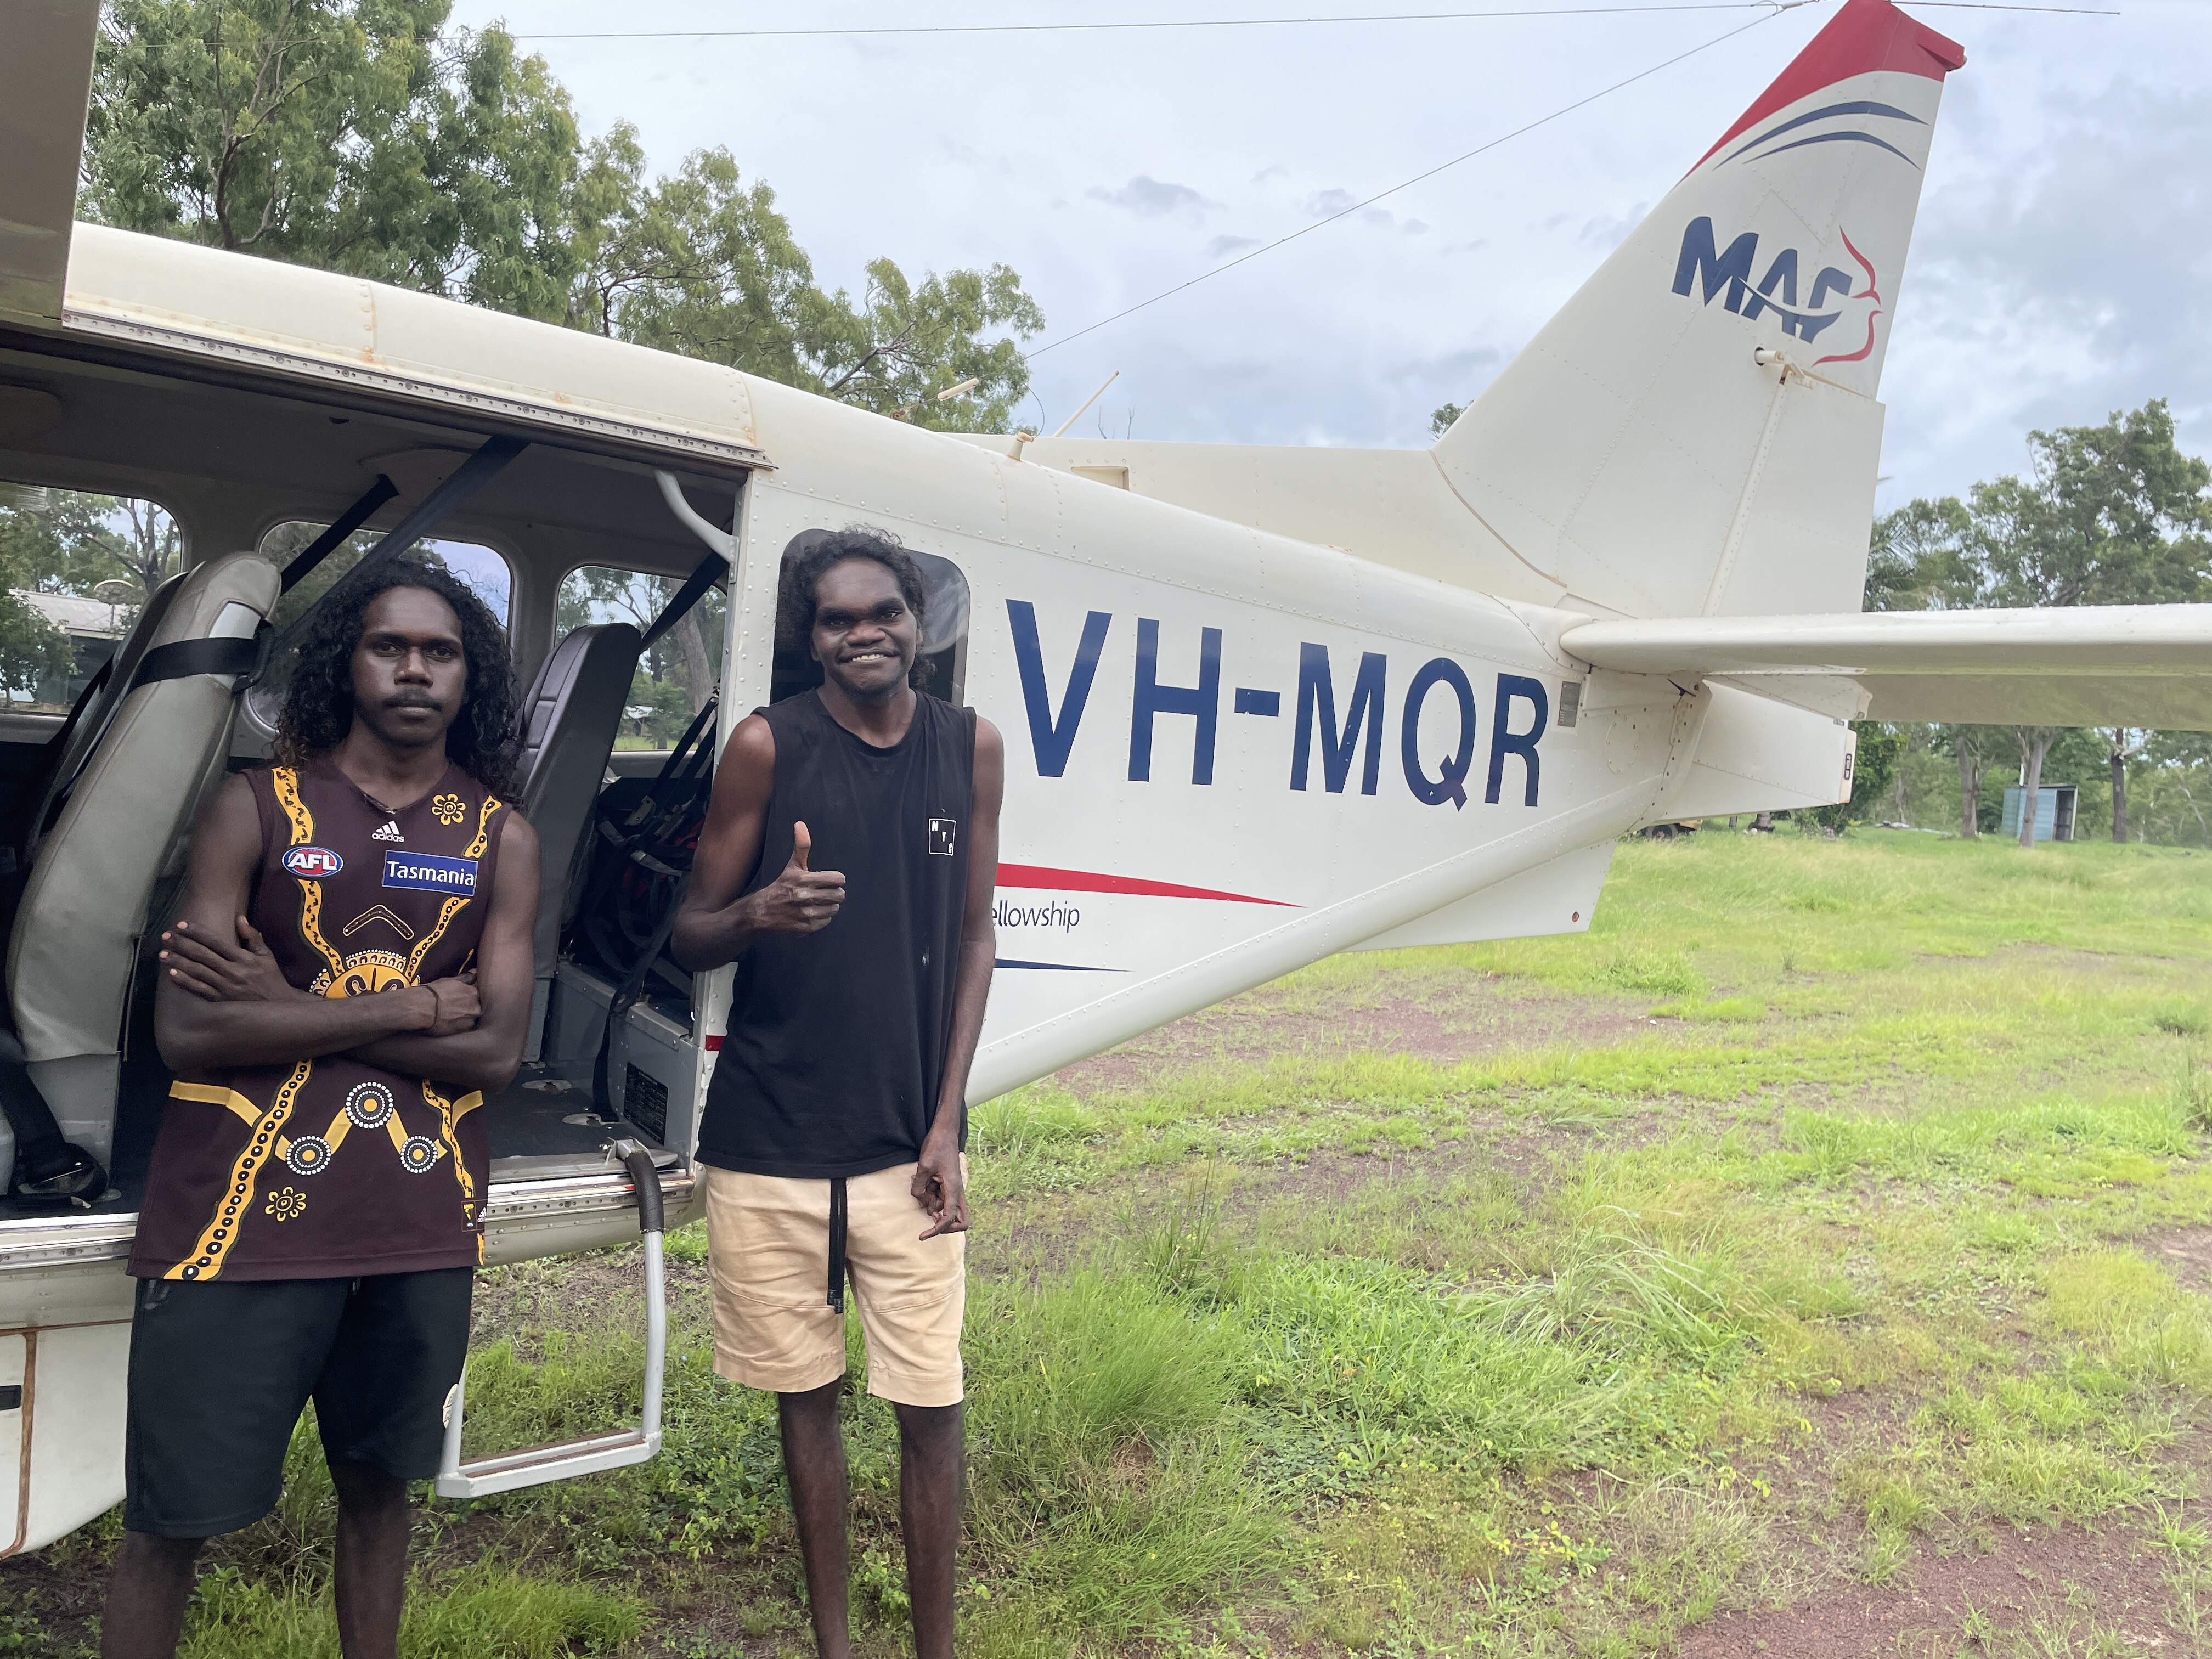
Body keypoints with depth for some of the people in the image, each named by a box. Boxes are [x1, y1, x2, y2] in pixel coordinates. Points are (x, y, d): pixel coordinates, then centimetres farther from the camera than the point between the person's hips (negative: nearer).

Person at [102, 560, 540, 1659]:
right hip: (244, 1207, -2)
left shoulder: (501, 841, 4)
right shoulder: (256, 808, -1)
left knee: (378, 1479, 18)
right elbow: (185, 1029, -12)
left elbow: (495, 1052, -5)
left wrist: (289, 1008, -11)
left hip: (420, 1221, 2)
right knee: (171, 1517, 5)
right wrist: (412, 1007, -12)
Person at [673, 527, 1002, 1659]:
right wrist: (760, 912, -23)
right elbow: (690, 935, 0)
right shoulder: (767, 745, -5)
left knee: (930, 1408, 2)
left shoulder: (971, 746, 0)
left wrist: (946, 1123, -1)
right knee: (804, 1394, 12)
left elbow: (973, 938, 5)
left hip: (909, 1143, 1)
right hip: (769, 1141, 0)